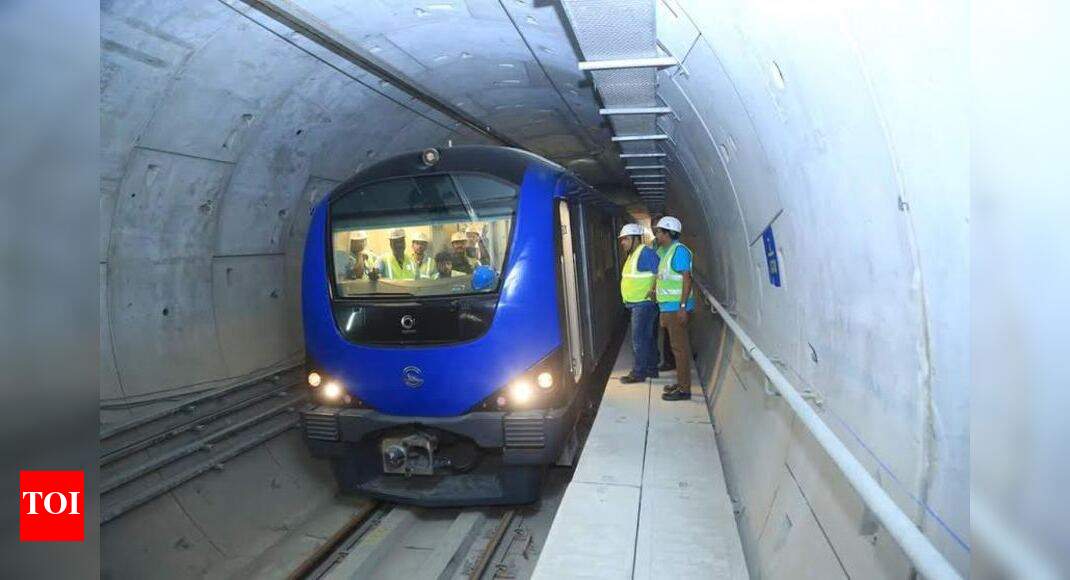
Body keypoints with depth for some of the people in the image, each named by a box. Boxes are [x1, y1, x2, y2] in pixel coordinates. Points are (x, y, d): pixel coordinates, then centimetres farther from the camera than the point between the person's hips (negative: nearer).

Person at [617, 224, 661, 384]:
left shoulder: (645, 253, -16)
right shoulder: (632, 255, 15)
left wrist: (653, 291, -22)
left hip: (644, 304, -10)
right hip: (636, 304, 10)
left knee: (639, 340, -4)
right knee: (648, 338, 16)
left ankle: (638, 373, 3)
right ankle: (651, 369, 24)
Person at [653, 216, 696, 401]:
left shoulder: (679, 250, -14)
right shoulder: (668, 252, 16)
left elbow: (687, 278, -20)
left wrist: (682, 306, -24)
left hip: (676, 307, -10)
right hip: (669, 307, 10)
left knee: (680, 347, -4)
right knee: (678, 346, 15)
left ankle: (684, 389, 2)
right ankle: (681, 382, 25)